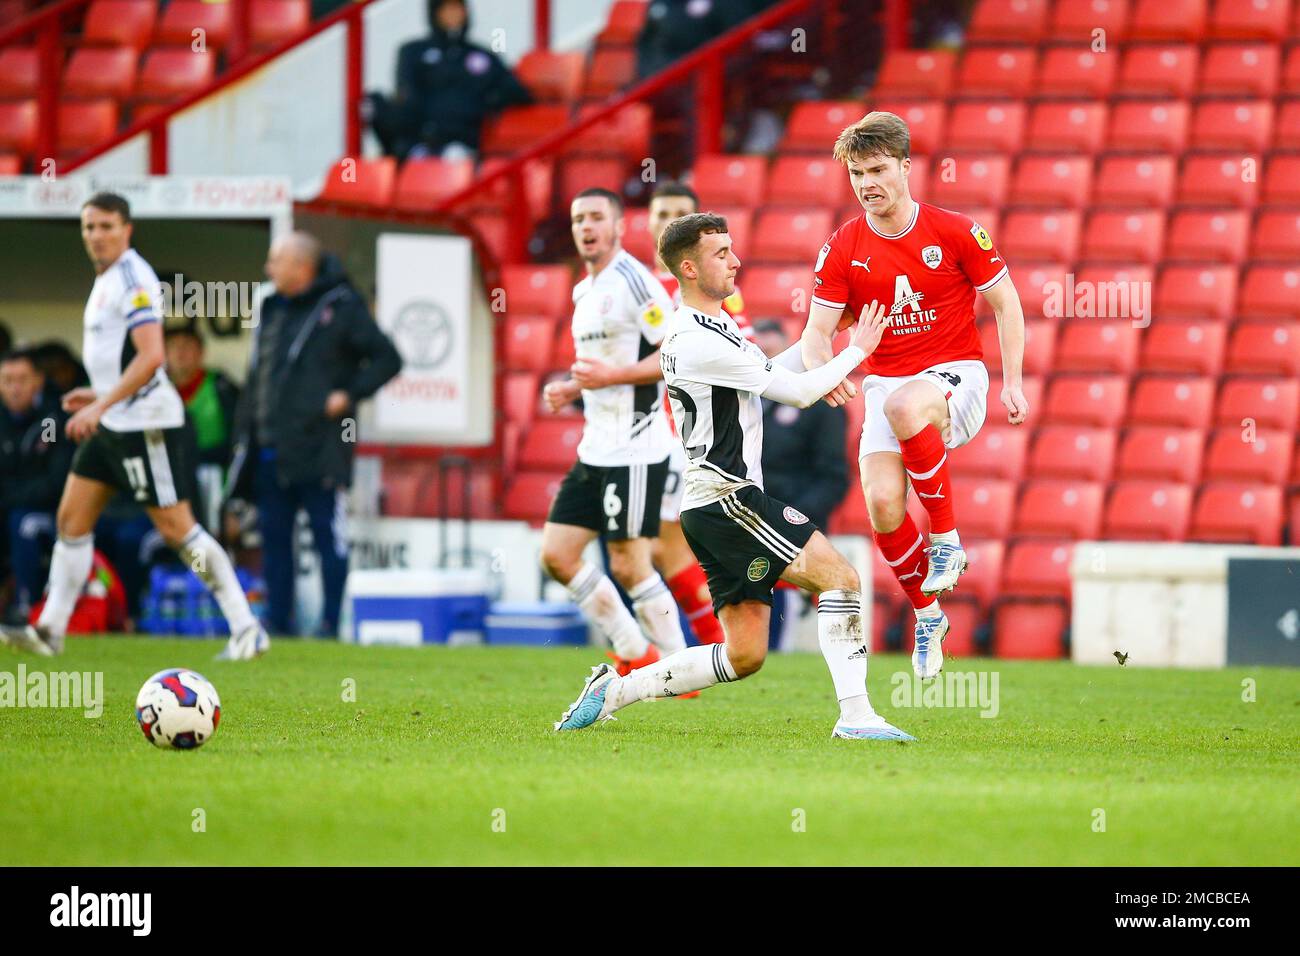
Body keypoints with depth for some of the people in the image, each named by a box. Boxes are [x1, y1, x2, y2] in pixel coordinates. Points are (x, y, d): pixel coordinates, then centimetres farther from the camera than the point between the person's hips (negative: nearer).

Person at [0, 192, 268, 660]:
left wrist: (101, 405, -26)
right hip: (112, 425, 10)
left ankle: (246, 629, -3)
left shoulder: (132, 279, -16)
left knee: (176, 528, -8)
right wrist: (98, 395, 18)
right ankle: (50, 630, 11)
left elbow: (150, 357, -25)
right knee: (71, 518, 7)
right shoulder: (107, 280, 15)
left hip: (146, 423, -10)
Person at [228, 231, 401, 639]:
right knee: (274, 538, 8)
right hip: (270, 451, 7)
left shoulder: (342, 309, -5)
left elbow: (387, 358, -5)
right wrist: (244, 433, 15)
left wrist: (350, 395, -14)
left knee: (329, 537, -3)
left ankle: (330, 623, -1)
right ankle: (277, 622, 13)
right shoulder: (272, 310, 17)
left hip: (317, 449, -7)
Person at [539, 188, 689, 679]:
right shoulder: (585, 291, 16)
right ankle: (635, 654, 16)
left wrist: (612, 375, -20)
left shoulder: (633, 280, -12)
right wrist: (571, 390, 11)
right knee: (556, 555, 6)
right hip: (596, 450, 9)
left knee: (629, 567, -7)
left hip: (635, 450, -9)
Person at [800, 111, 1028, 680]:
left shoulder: (954, 232, -6)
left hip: (955, 375, -3)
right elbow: (818, 329, -2)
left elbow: (1006, 303, 2)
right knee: (882, 505, -18)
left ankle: (947, 540, -22)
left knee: (905, 407, -40)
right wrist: (821, 368, -25)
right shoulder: (842, 250, 0)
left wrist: (1013, 383, -4)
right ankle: (927, 616, 8)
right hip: (884, 383, 3)